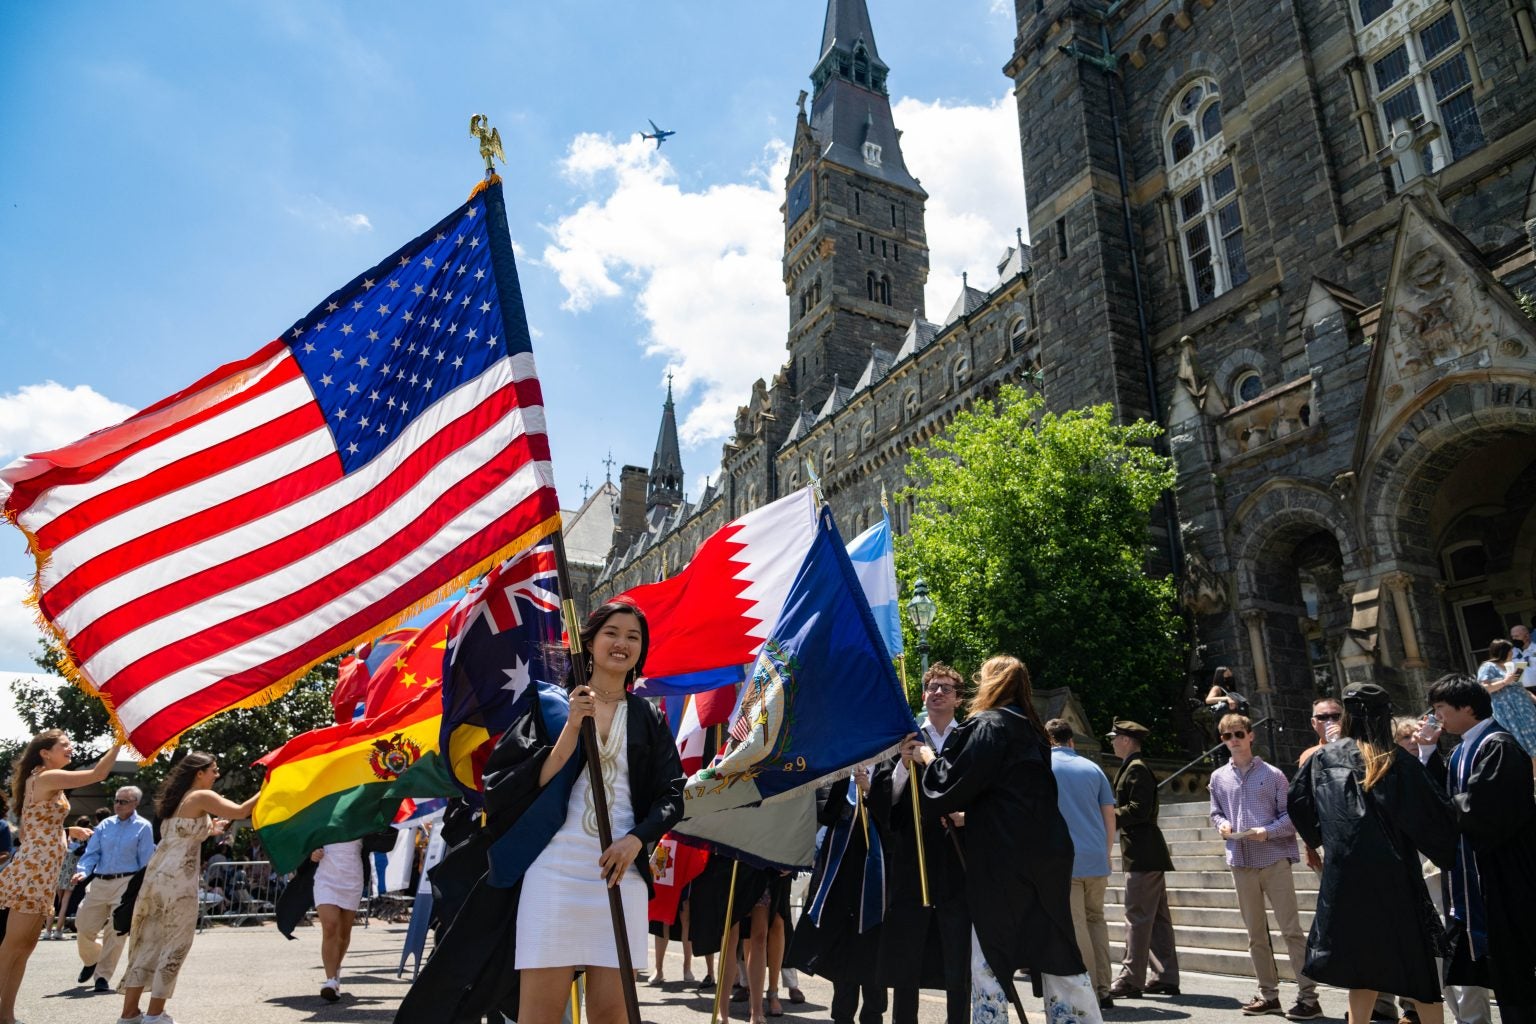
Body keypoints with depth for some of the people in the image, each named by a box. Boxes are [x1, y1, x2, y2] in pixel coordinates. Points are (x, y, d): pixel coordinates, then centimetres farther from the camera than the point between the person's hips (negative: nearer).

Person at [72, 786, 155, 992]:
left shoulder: (143, 827, -2)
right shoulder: (105, 825, 10)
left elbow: (146, 862, -2)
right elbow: (91, 853, 6)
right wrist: (82, 871, -13)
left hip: (126, 883, -4)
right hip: (99, 882, 5)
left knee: (116, 932, -4)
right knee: (84, 927, 7)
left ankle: (103, 976, 8)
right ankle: (90, 961, 38)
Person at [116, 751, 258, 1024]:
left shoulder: (177, 799, 19)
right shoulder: (202, 796, -7)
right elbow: (240, 811, -18)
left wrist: (209, 830, 26)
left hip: (156, 875, 8)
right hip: (177, 879, -8)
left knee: (148, 943, 12)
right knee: (176, 944, 1)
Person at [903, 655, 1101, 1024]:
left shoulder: (987, 725, -8)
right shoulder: (1031, 729, 17)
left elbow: (954, 783, -11)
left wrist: (928, 758, 5)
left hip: (1003, 857, -8)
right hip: (1045, 851, 8)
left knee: (989, 959, -1)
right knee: (1057, 954, 14)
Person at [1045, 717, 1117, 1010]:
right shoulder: (1092, 767, 11)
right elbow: (1110, 815, 11)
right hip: (1097, 858, 5)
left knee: (1076, 927, 1)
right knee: (1096, 920, 17)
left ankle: (1090, 994, 3)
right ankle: (1103, 991, 18)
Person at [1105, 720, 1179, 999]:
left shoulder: (1136, 769, -13)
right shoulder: (1137, 767, 18)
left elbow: (1138, 810, -21)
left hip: (1142, 854, -10)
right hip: (1149, 853, 10)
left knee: (1137, 918, -8)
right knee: (1157, 918, 12)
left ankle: (1131, 980, -5)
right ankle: (1166, 978, 18)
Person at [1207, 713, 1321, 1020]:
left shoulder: (1272, 774, -3)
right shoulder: (1218, 777, 8)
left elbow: (1291, 816, -3)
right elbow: (1216, 812, 16)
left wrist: (1267, 831, -18)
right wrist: (1222, 824, -6)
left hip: (1274, 859, -4)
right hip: (1240, 862, 4)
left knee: (1291, 928, -3)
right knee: (1256, 933, 11)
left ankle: (1308, 995, 4)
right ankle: (1268, 994, 21)